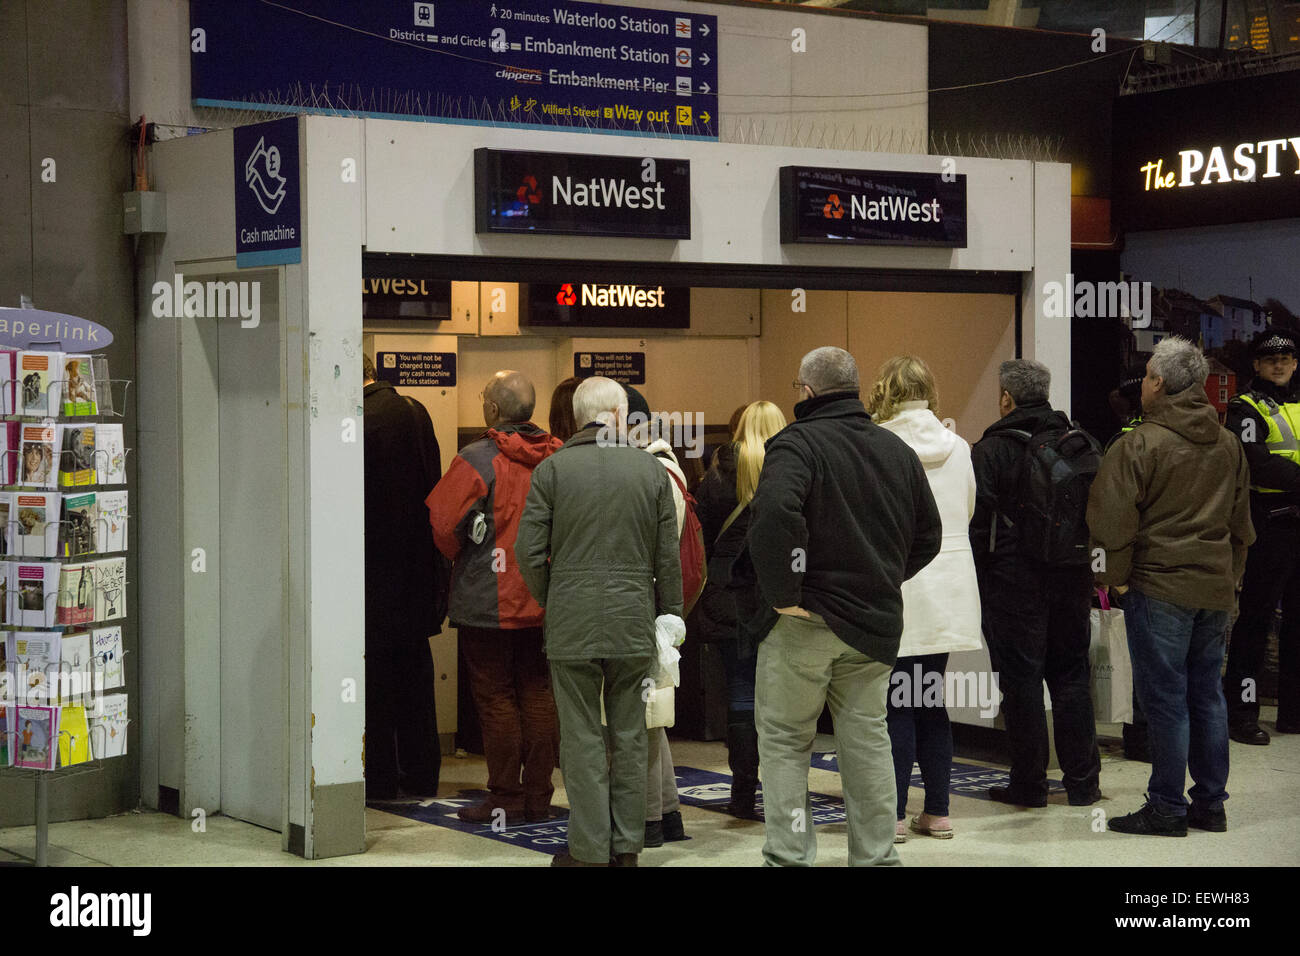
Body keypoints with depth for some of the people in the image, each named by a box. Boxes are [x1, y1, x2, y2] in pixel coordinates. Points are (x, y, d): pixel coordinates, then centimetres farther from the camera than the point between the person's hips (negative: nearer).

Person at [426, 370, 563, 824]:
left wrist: (460, 558, 6)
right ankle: (538, 797, 15)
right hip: (543, 600, 5)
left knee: (495, 699, 2)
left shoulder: (477, 459, -14)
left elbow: (441, 521, -13)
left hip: (488, 602, -5)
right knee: (538, 695, 11)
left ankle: (506, 799, 6)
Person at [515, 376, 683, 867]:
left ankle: (590, 850, 6)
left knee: (582, 739, 4)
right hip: (634, 624, 1)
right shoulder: (652, 471, 2)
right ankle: (627, 846, 15)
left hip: (571, 624, -1)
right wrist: (669, 619, 13)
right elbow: (668, 559, 3)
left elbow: (529, 552, -5)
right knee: (629, 738, 10)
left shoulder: (552, 469, -2)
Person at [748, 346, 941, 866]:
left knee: (784, 743, 6)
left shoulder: (796, 442, -12)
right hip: (876, 622, 6)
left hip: (804, 624, -5)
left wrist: (784, 594, -22)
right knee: (867, 741, 14)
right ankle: (876, 854, 18)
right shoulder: (897, 449, 10)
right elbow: (928, 534, 16)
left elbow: (775, 514, -30)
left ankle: (789, 855, 5)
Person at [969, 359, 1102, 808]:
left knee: (1021, 679, 2)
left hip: (1014, 581, -5)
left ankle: (1029, 783, 6)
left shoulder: (991, 450, -10)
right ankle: (1082, 782, 15)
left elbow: (978, 521, -12)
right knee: (1071, 675, 12)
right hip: (1072, 578, 5)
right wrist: (1086, 564, 16)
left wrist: (978, 579, -4)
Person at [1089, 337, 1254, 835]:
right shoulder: (1229, 445, 12)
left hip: (1160, 587, -6)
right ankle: (1210, 804, 16)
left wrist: (1115, 576, 1)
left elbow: (1112, 520, -11)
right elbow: (1241, 522, 19)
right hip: (1216, 588, 7)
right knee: (1207, 695, 12)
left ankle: (1166, 808, 3)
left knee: (1165, 699, -2)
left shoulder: (1139, 444, -11)